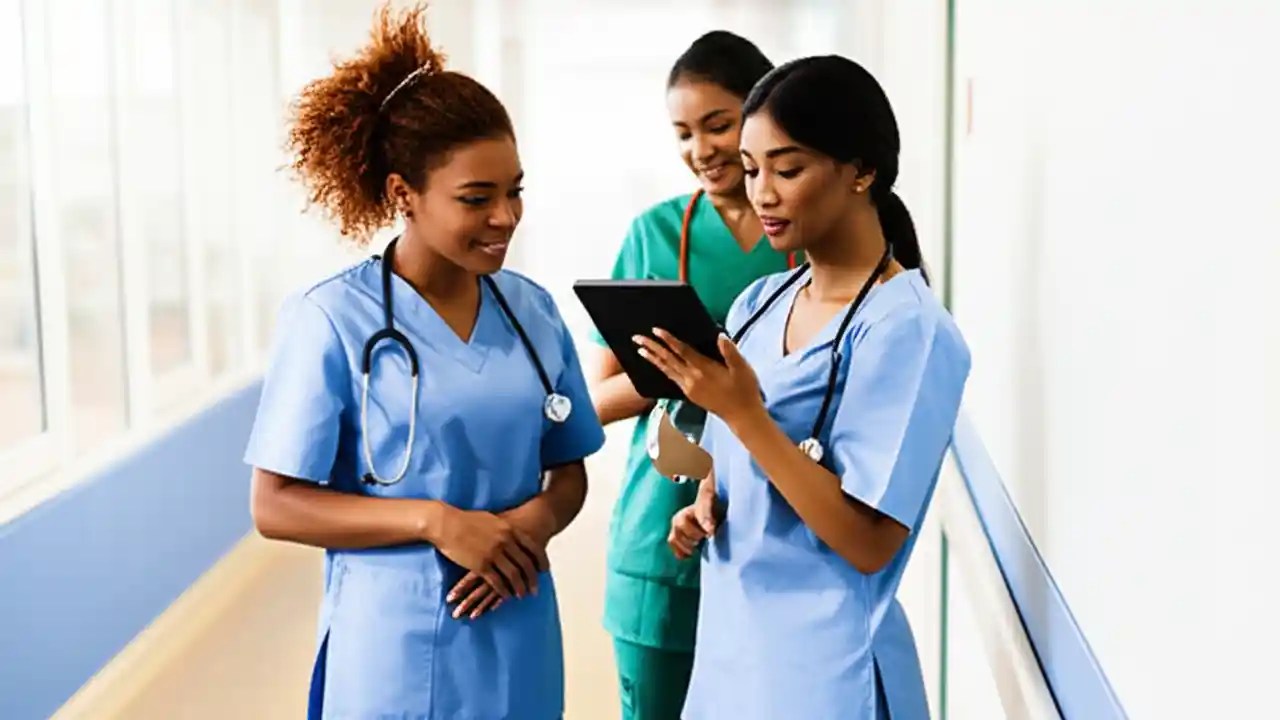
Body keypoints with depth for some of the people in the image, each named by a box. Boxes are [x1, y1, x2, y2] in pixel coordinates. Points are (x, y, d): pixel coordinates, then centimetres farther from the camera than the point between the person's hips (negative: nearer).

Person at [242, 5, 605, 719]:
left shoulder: (533, 309, 3)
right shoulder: (334, 318, -11)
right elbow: (276, 505, -10)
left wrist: (538, 519, -11)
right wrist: (435, 521, -20)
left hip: (517, 641, 4)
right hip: (395, 647, -4)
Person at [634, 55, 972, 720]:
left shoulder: (907, 328, -16)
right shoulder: (757, 303, 4)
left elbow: (869, 543, -20)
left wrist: (743, 411, -24)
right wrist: (704, 507, -5)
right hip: (727, 642, 6)